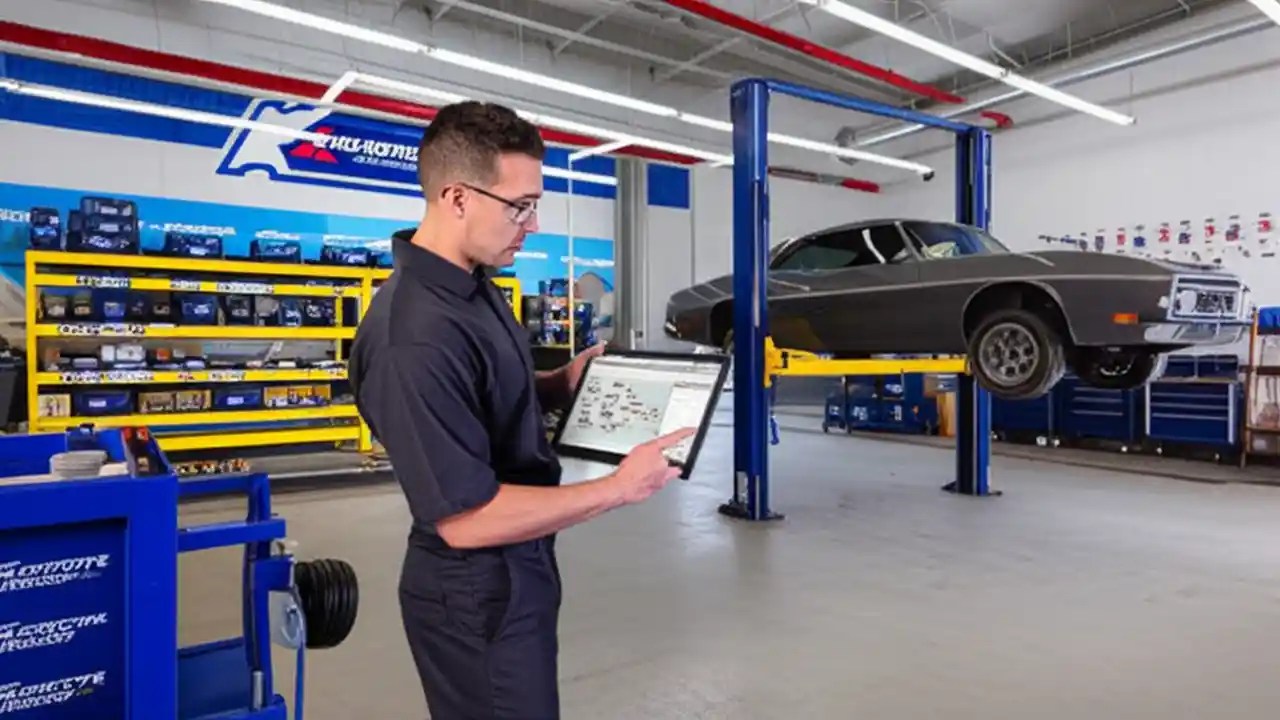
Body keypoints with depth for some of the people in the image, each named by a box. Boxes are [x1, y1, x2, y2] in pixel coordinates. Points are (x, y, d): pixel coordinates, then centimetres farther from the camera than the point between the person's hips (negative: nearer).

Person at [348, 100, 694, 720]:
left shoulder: (474, 285, 1)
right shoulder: (416, 335, -30)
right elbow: (467, 517, -29)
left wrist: (564, 383, -2)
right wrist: (617, 488, -23)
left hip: (516, 570, 9)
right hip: (476, 594, -9)